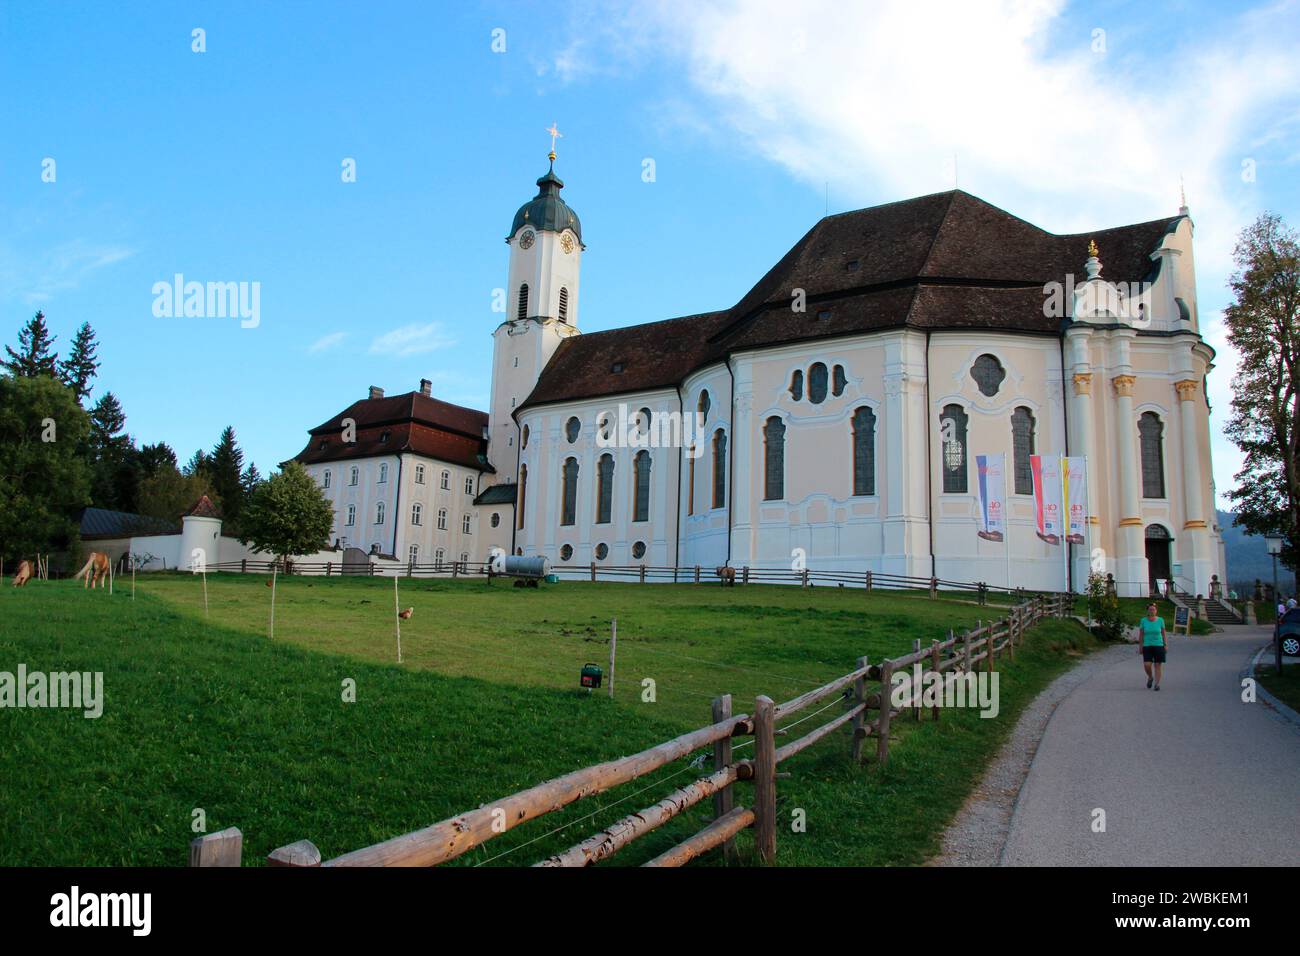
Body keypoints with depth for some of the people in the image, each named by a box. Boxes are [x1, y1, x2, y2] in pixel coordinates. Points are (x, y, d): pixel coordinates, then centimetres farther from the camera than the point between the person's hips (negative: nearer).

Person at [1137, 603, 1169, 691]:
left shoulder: (1160, 620, 0)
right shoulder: (1143, 621, -1)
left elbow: (1163, 633, 7)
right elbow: (1141, 635, 3)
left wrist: (1165, 645, 3)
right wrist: (1140, 647, 2)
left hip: (1158, 645, 0)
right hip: (1147, 646, 0)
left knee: (1158, 665, 0)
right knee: (1147, 665, -9)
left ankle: (1157, 684, 9)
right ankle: (1150, 677, 20)